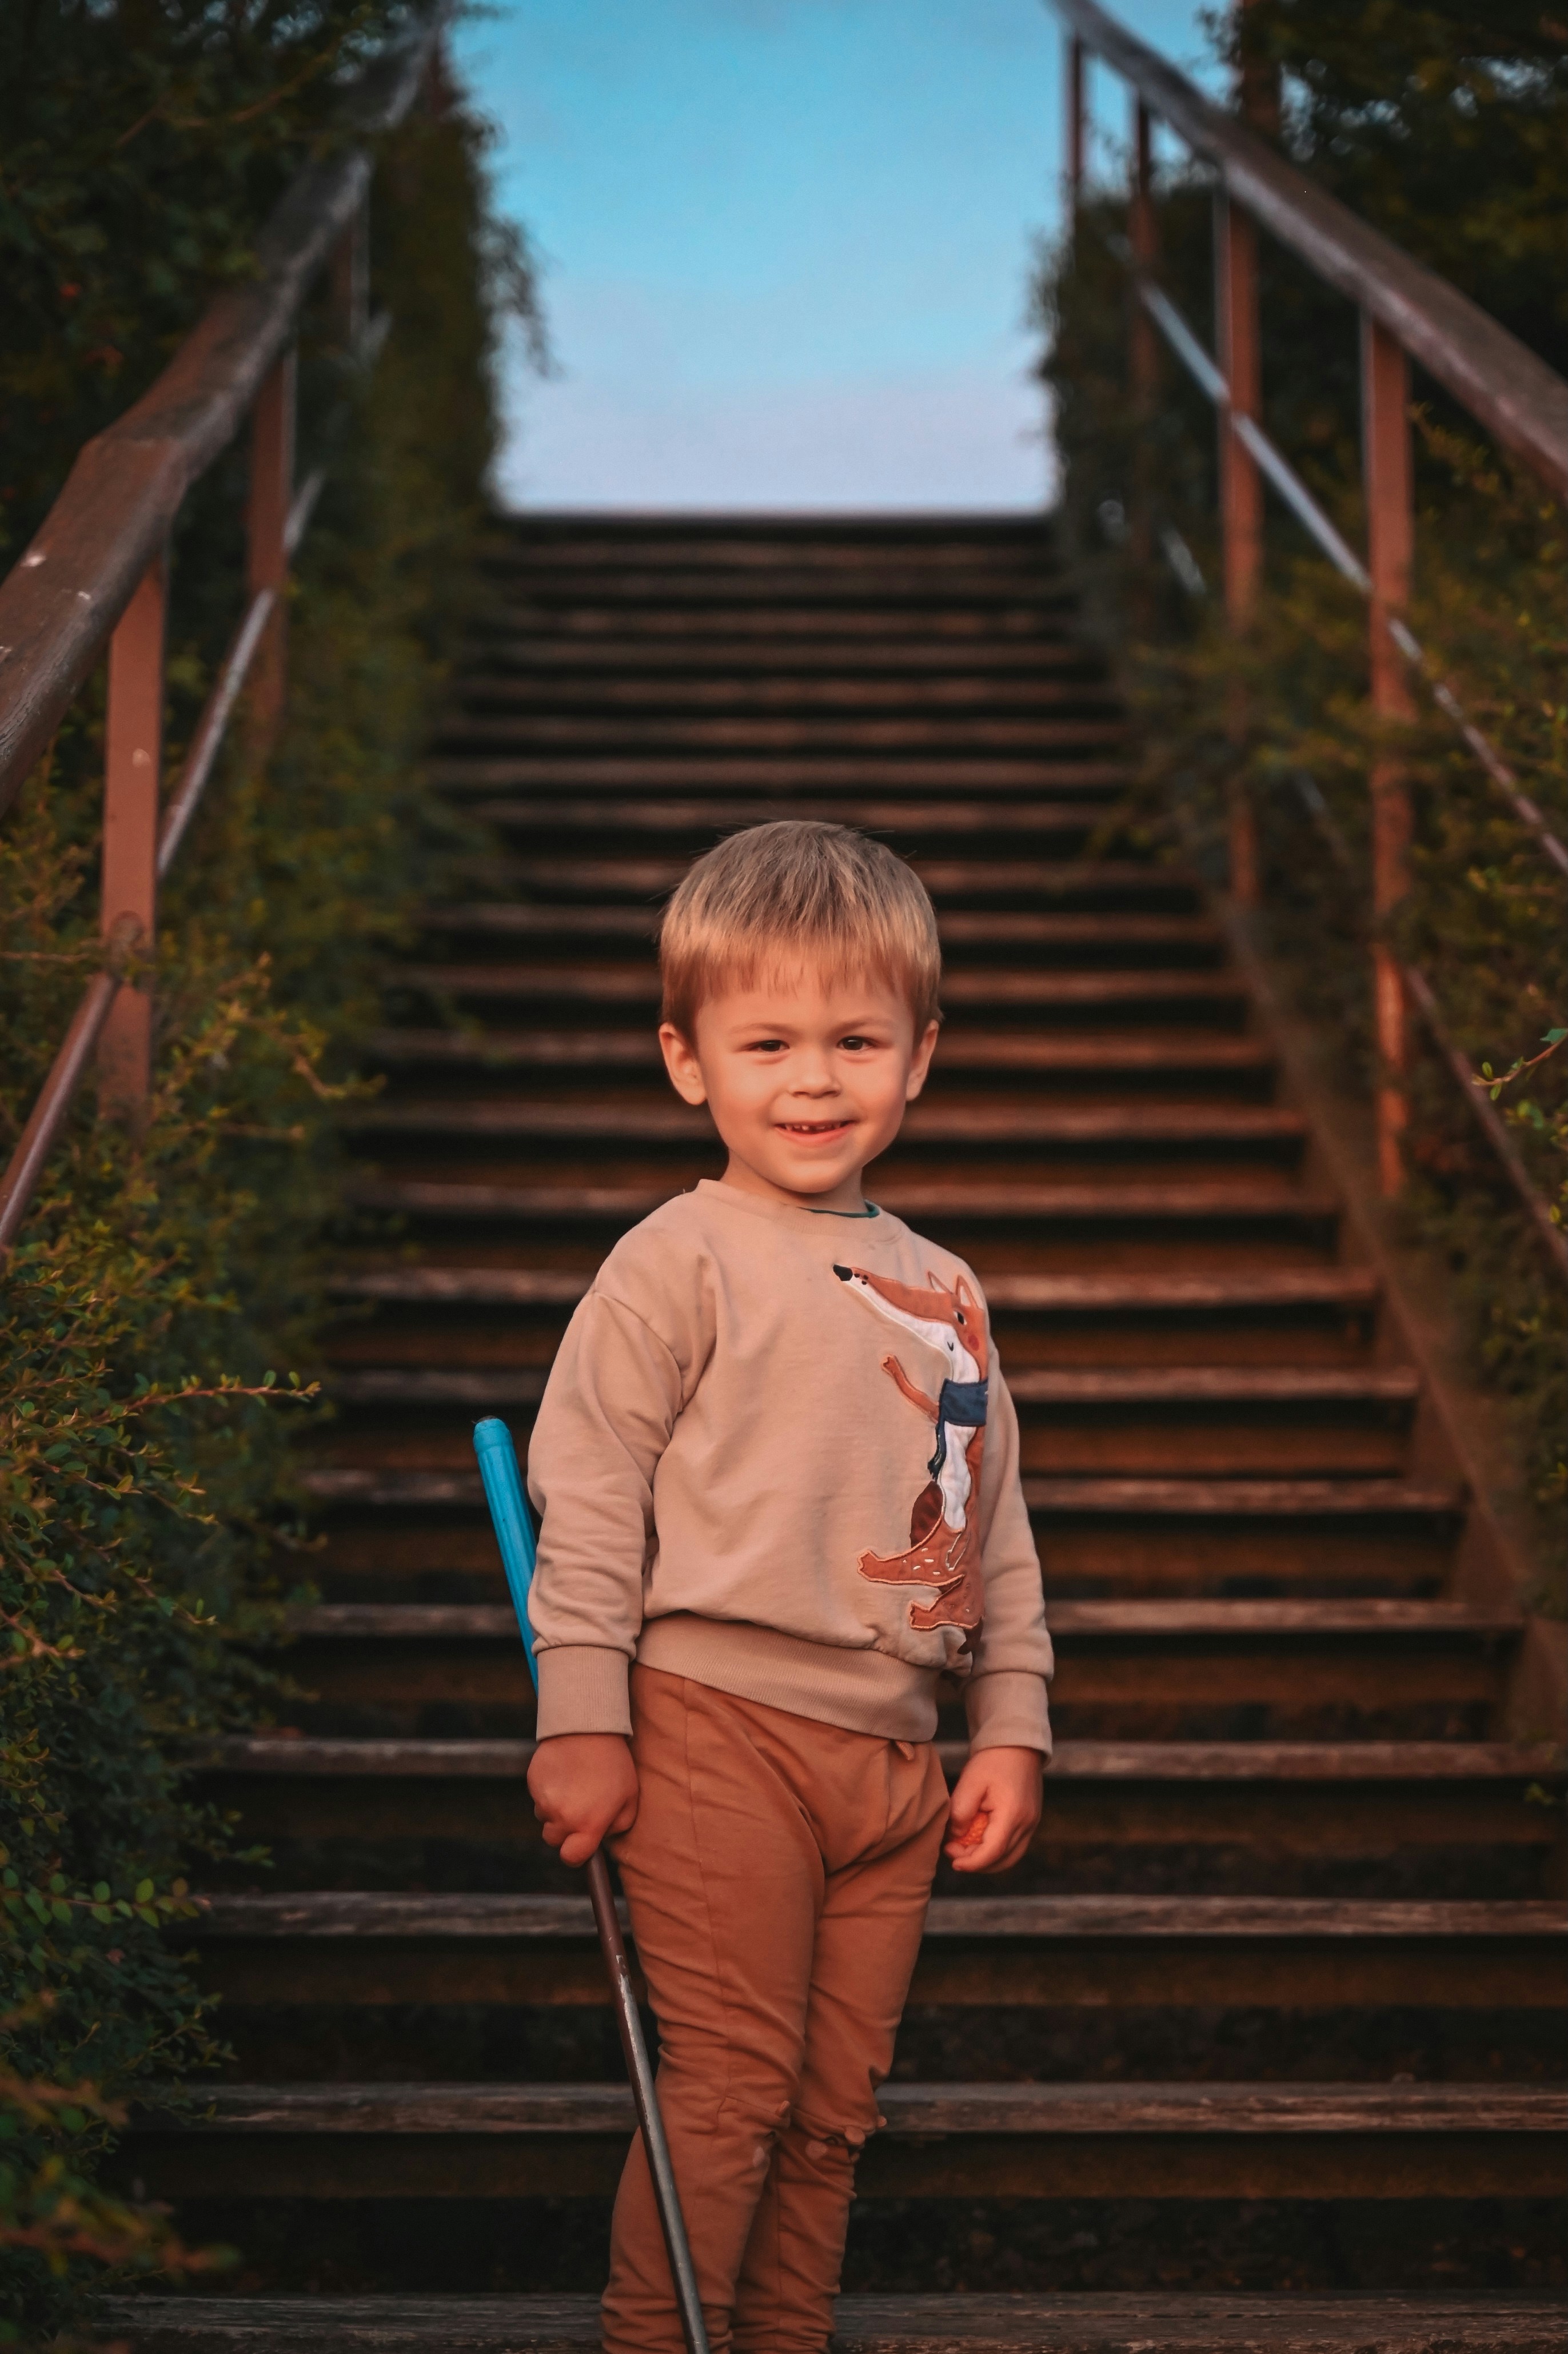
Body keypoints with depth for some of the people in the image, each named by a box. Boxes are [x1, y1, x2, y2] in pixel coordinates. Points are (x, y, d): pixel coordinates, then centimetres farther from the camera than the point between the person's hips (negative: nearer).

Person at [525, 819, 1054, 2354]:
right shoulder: (680, 1264, -4)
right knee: (731, 2085, -4)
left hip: (894, 1752, 6)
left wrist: (1012, 1726, 13)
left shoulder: (942, 1291, 15)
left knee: (835, 2105, 11)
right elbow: (586, 1499, -7)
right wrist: (581, 1722, -11)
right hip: (719, 1729, -6)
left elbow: (997, 1527, 19)